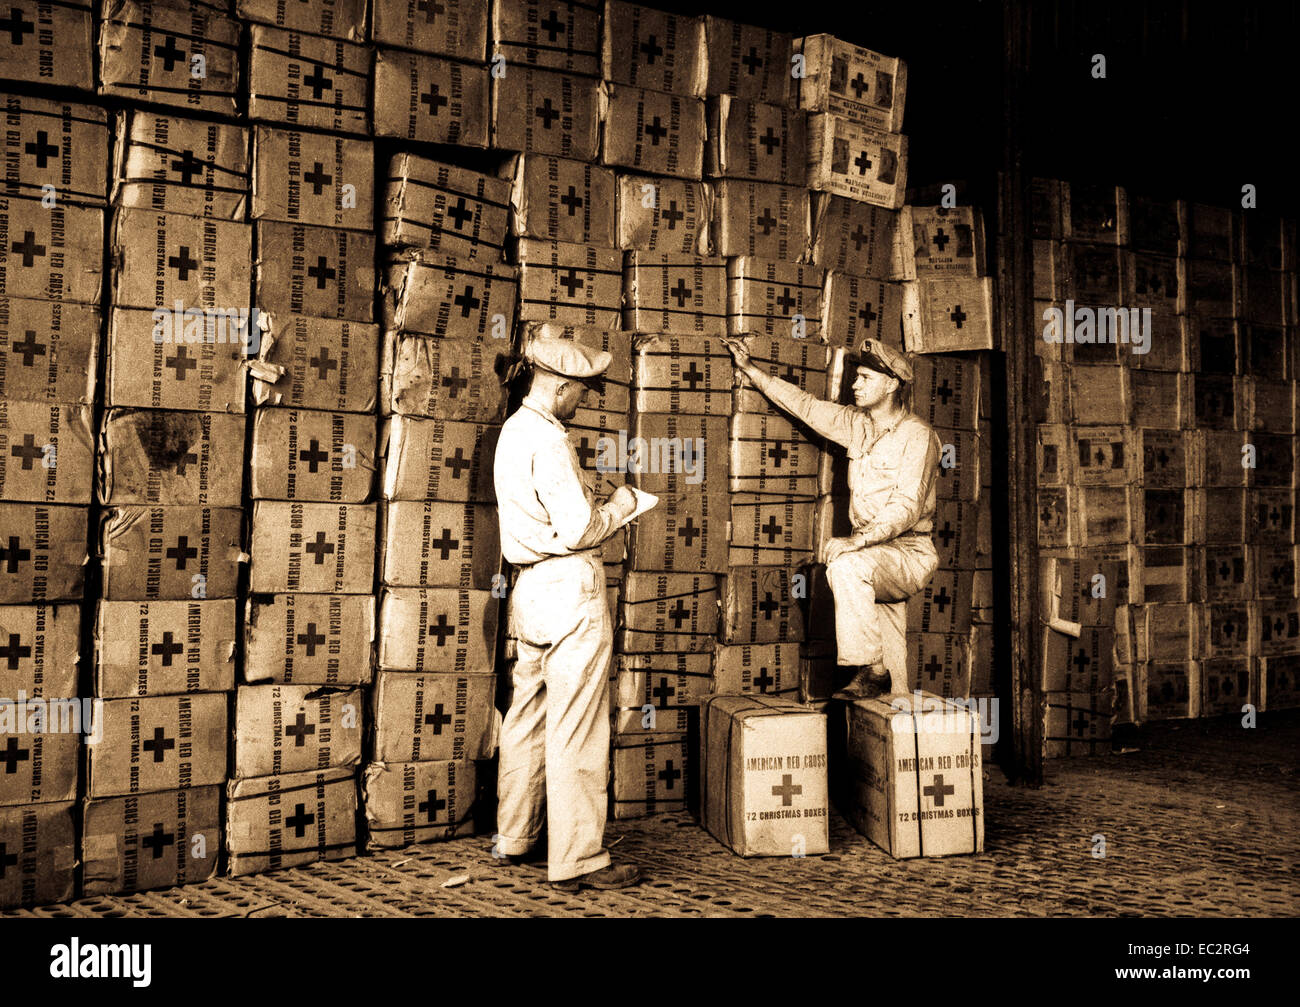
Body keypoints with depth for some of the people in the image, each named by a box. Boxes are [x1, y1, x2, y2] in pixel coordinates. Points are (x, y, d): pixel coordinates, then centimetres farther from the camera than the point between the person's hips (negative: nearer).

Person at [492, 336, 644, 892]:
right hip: (570, 588, -10)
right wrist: (617, 508, -3)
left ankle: (513, 838, 30)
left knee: (526, 717, 17)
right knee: (575, 730, -3)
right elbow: (577, 529, -20)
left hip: (530, 587, 10)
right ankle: (576, 860, 4)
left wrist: (592, 500, 14)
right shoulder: (548, 440, -16)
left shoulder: (513, 430, 14)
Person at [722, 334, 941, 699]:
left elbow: (906, 507, -20)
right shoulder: (857, 424, 11)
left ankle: (870, 670, -24)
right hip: (871, 552, 7)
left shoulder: (917, 435, -10)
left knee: (846, 566, -31)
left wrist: (857, 540, -32)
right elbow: (805, 405, 17)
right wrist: (750, 368, 16)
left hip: (910, 552, -7)